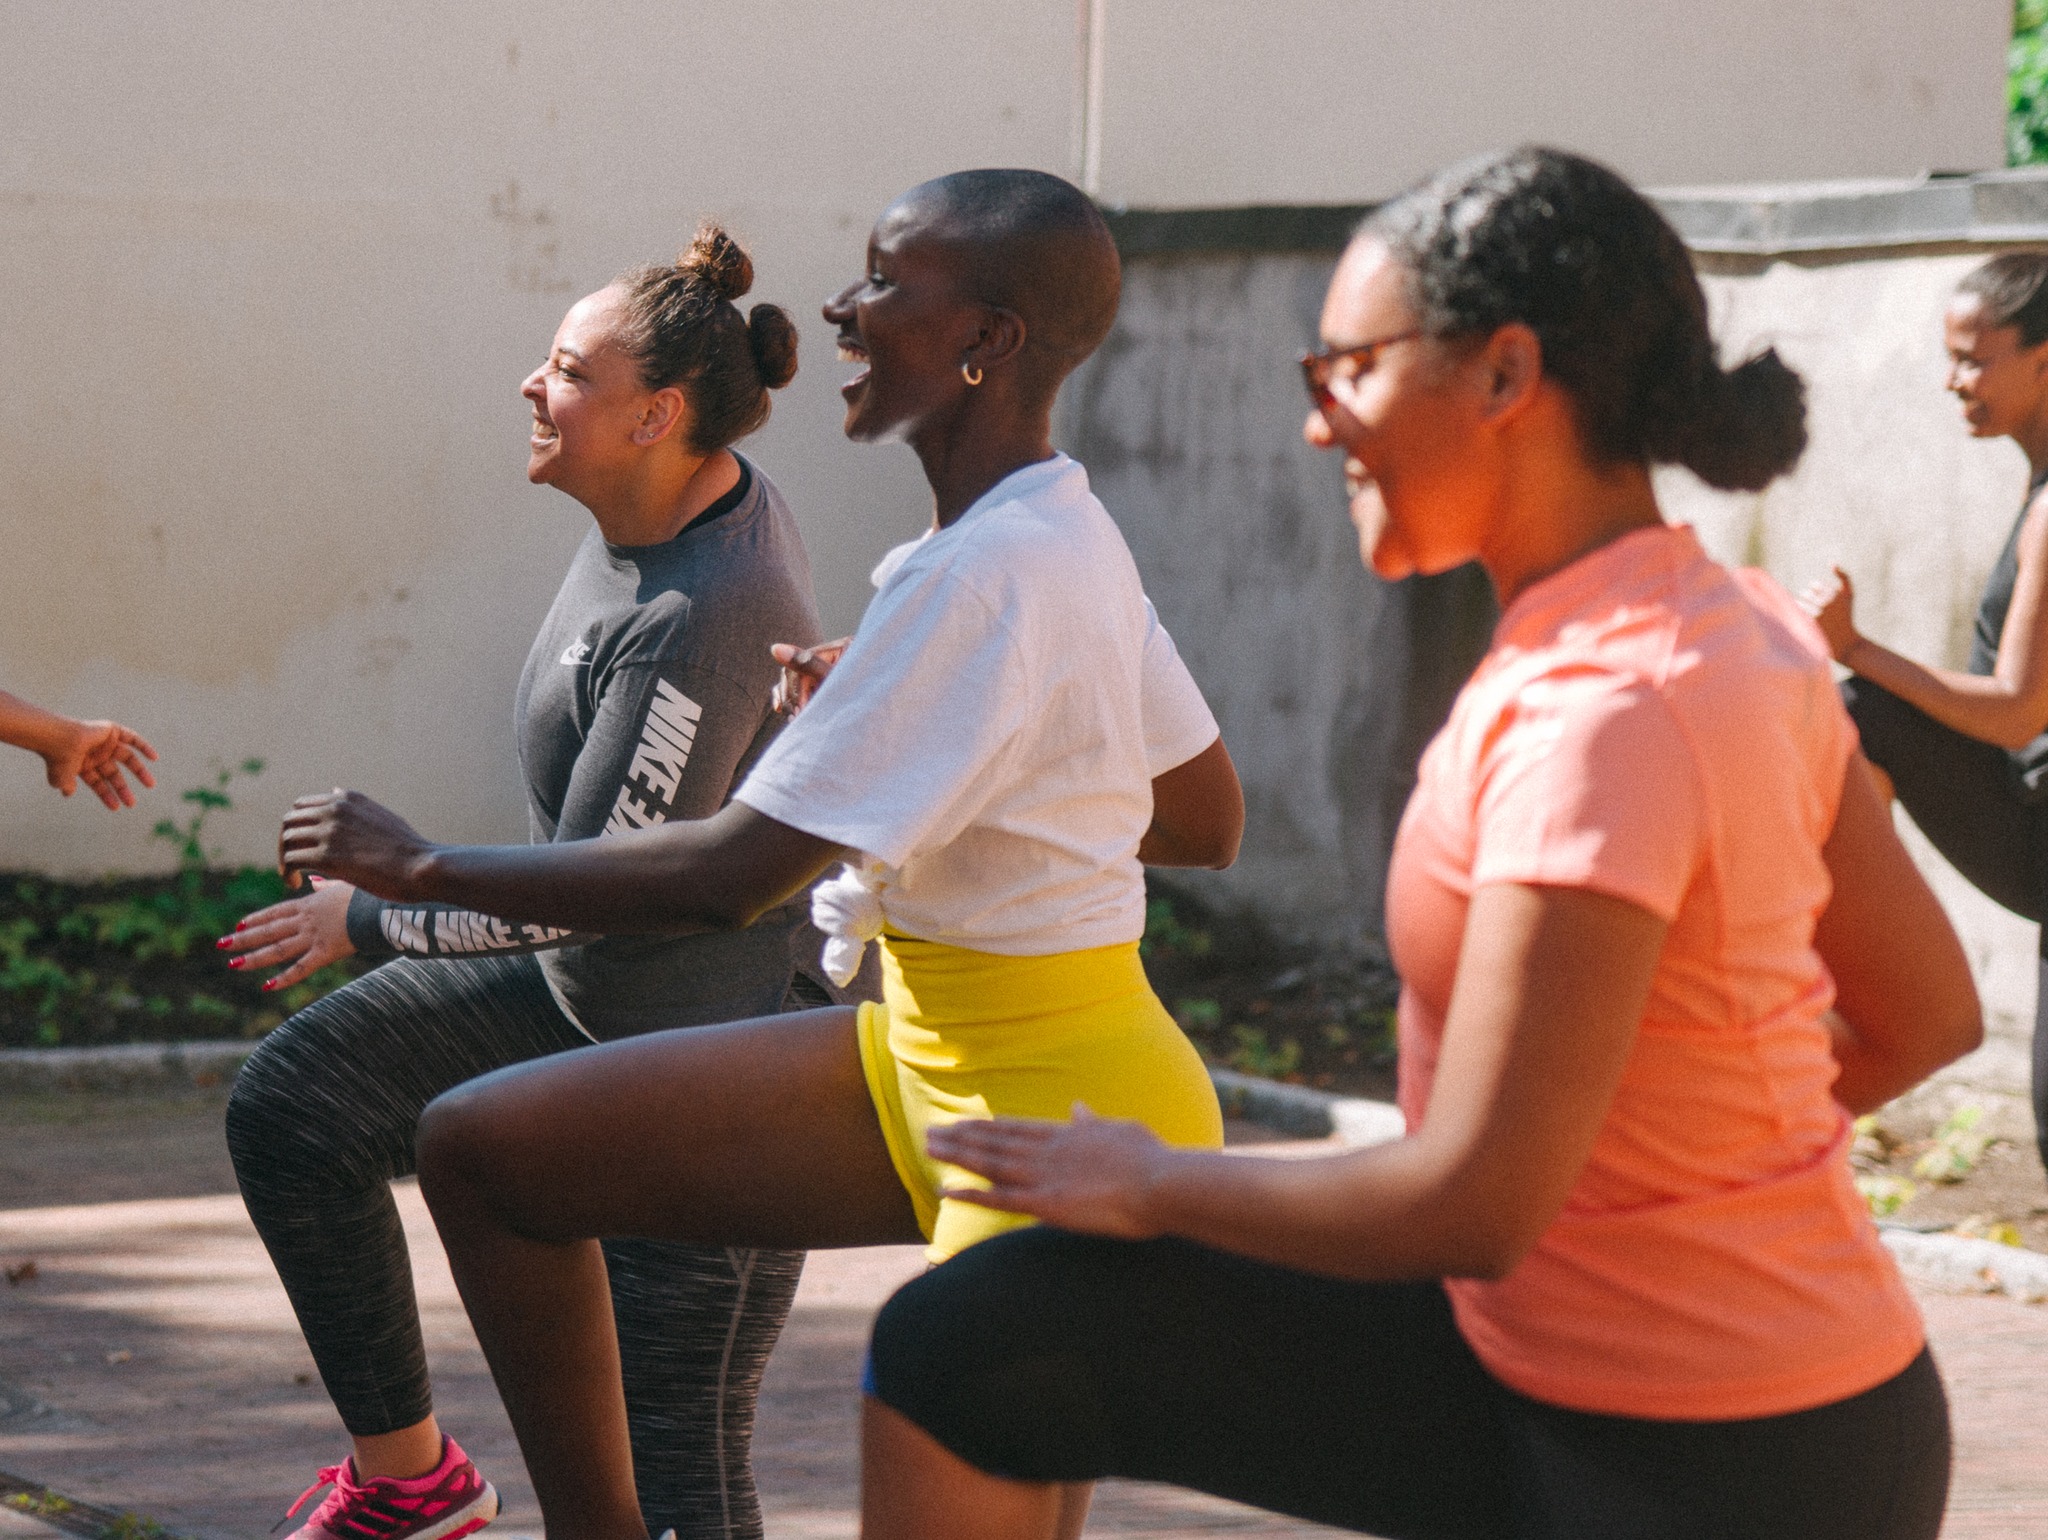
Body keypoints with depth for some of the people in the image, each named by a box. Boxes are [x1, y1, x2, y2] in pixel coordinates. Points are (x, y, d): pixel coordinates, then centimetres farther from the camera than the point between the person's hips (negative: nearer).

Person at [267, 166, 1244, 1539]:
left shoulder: (986, 577, -25)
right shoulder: (1069, 539, 4)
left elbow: (732, 873, -25)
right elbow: (1208, 824, 16)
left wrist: (425, 871, -14)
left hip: (1059, 1121, -10)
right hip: (925, 1065, 10)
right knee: (489, 1144, 6)